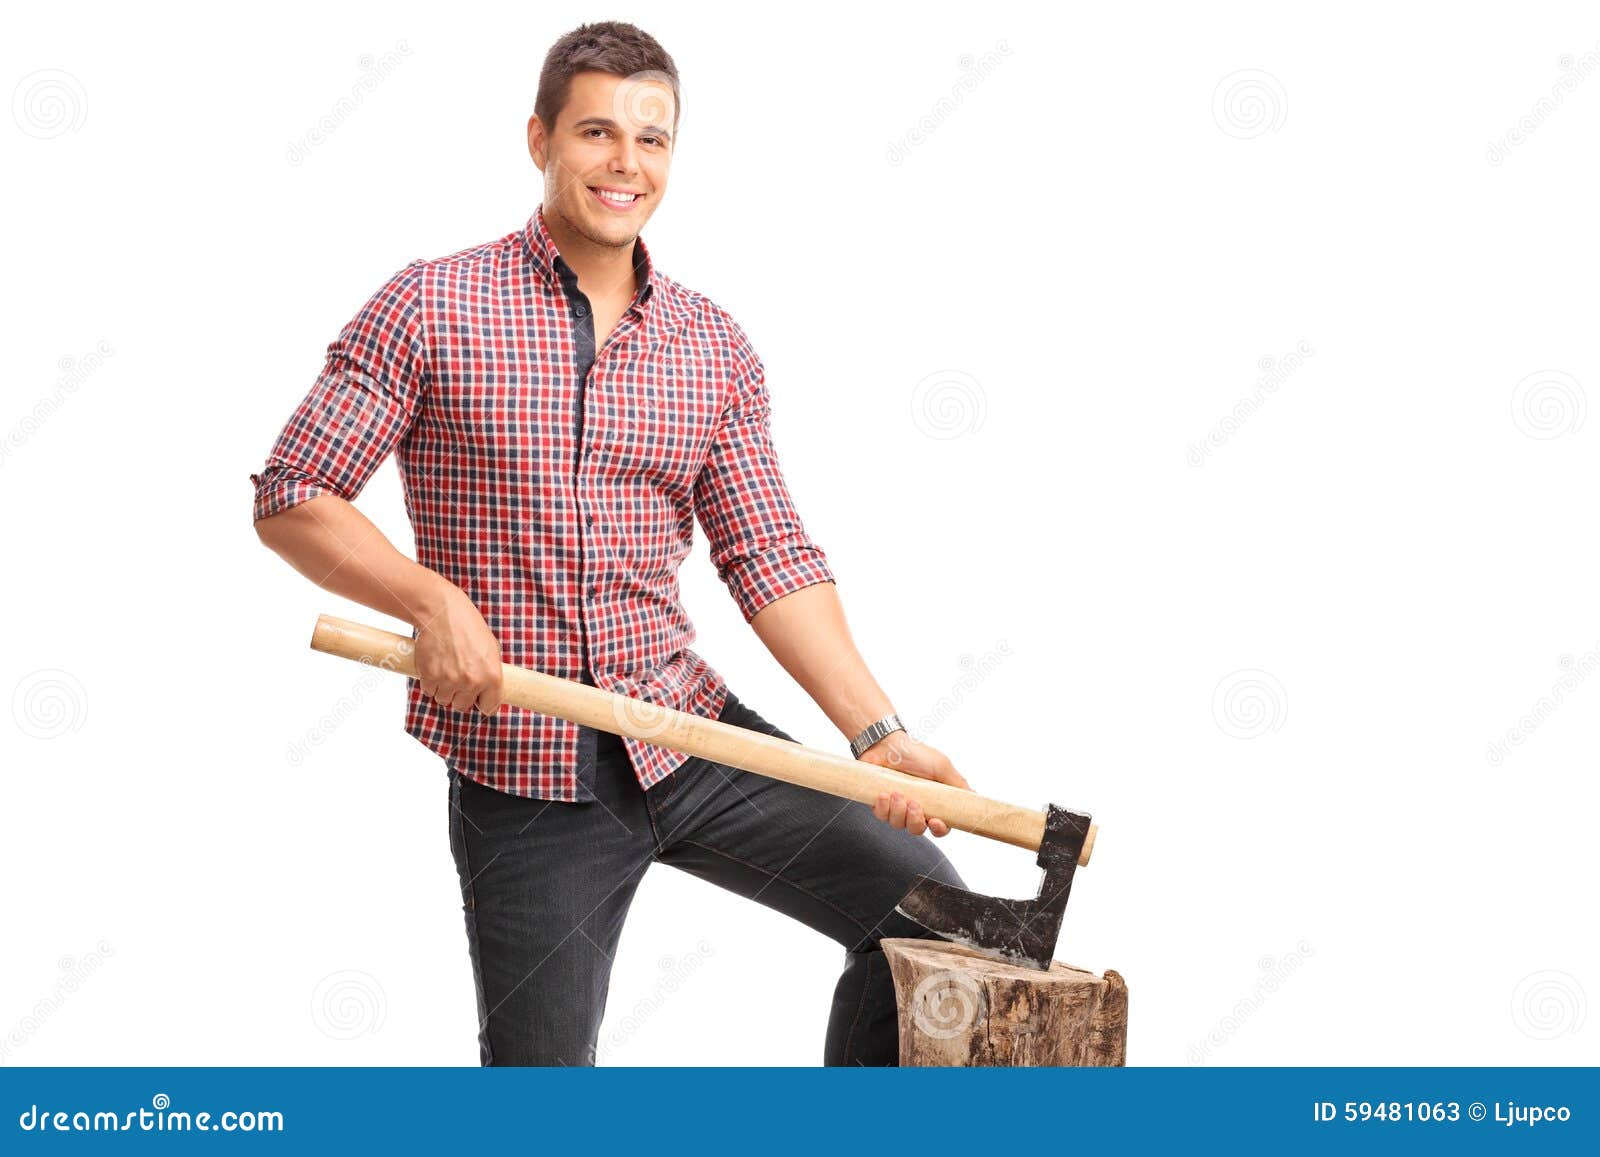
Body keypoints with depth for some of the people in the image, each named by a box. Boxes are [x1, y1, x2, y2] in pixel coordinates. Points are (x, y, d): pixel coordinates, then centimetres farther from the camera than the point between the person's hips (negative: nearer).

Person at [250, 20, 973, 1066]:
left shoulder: (715, 347, 7)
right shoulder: (429, 309, -4)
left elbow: (772, 561, 4)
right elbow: (290, 500, -3)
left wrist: (880, 732, -7)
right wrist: (433, 598, -19)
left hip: (687, 734, 4)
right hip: (519, 772, -3)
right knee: (539, 1069, 4)